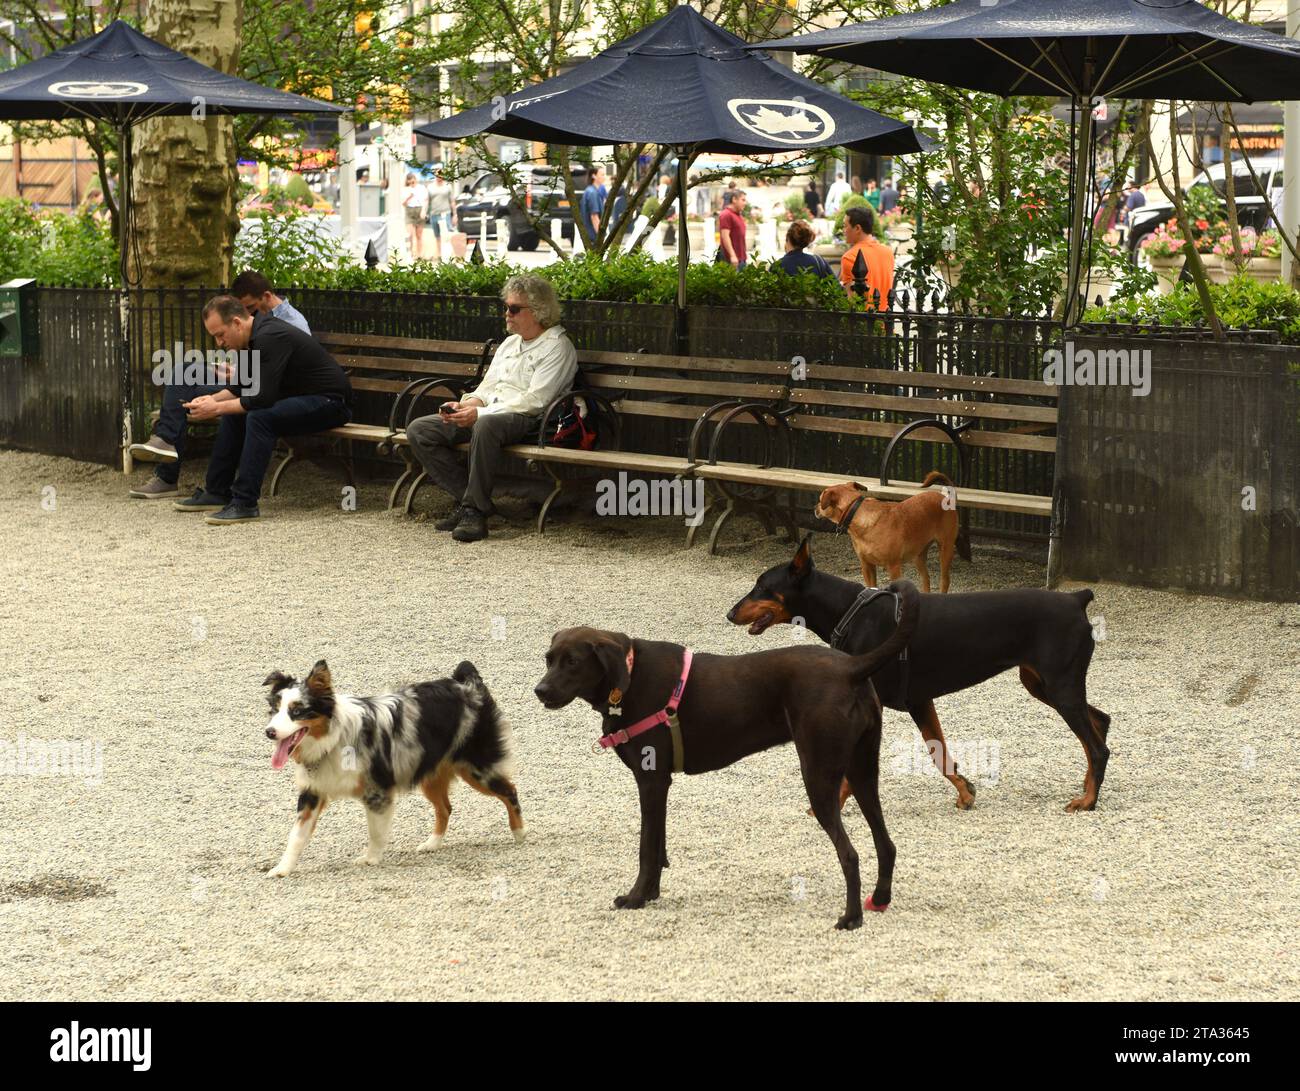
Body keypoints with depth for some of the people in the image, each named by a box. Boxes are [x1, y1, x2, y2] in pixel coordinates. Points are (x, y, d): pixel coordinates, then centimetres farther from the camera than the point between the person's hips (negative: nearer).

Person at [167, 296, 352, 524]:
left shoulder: (270, 338, -25)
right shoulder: (257, 334, 6)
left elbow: (262, 398, -29)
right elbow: (246, 386, 17)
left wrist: (217, 408, -20)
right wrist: (215, 399, 0)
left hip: (331, 402, -10)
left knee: (259, 417, -28)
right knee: (235, 413, 7)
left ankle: (244, 503, -25)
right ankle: (216, 493, 12)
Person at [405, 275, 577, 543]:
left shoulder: (557, 347, -3)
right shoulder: (510, 343, 25)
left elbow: (535, 401, -14)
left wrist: (479, 413, -19)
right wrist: (469, 403, -1)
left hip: (526, 420, -9)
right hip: (487, 413, 9)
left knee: (486, 425, -42)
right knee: (419, 430, -8)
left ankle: (475, 509, -34)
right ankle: (466, 498, -13)